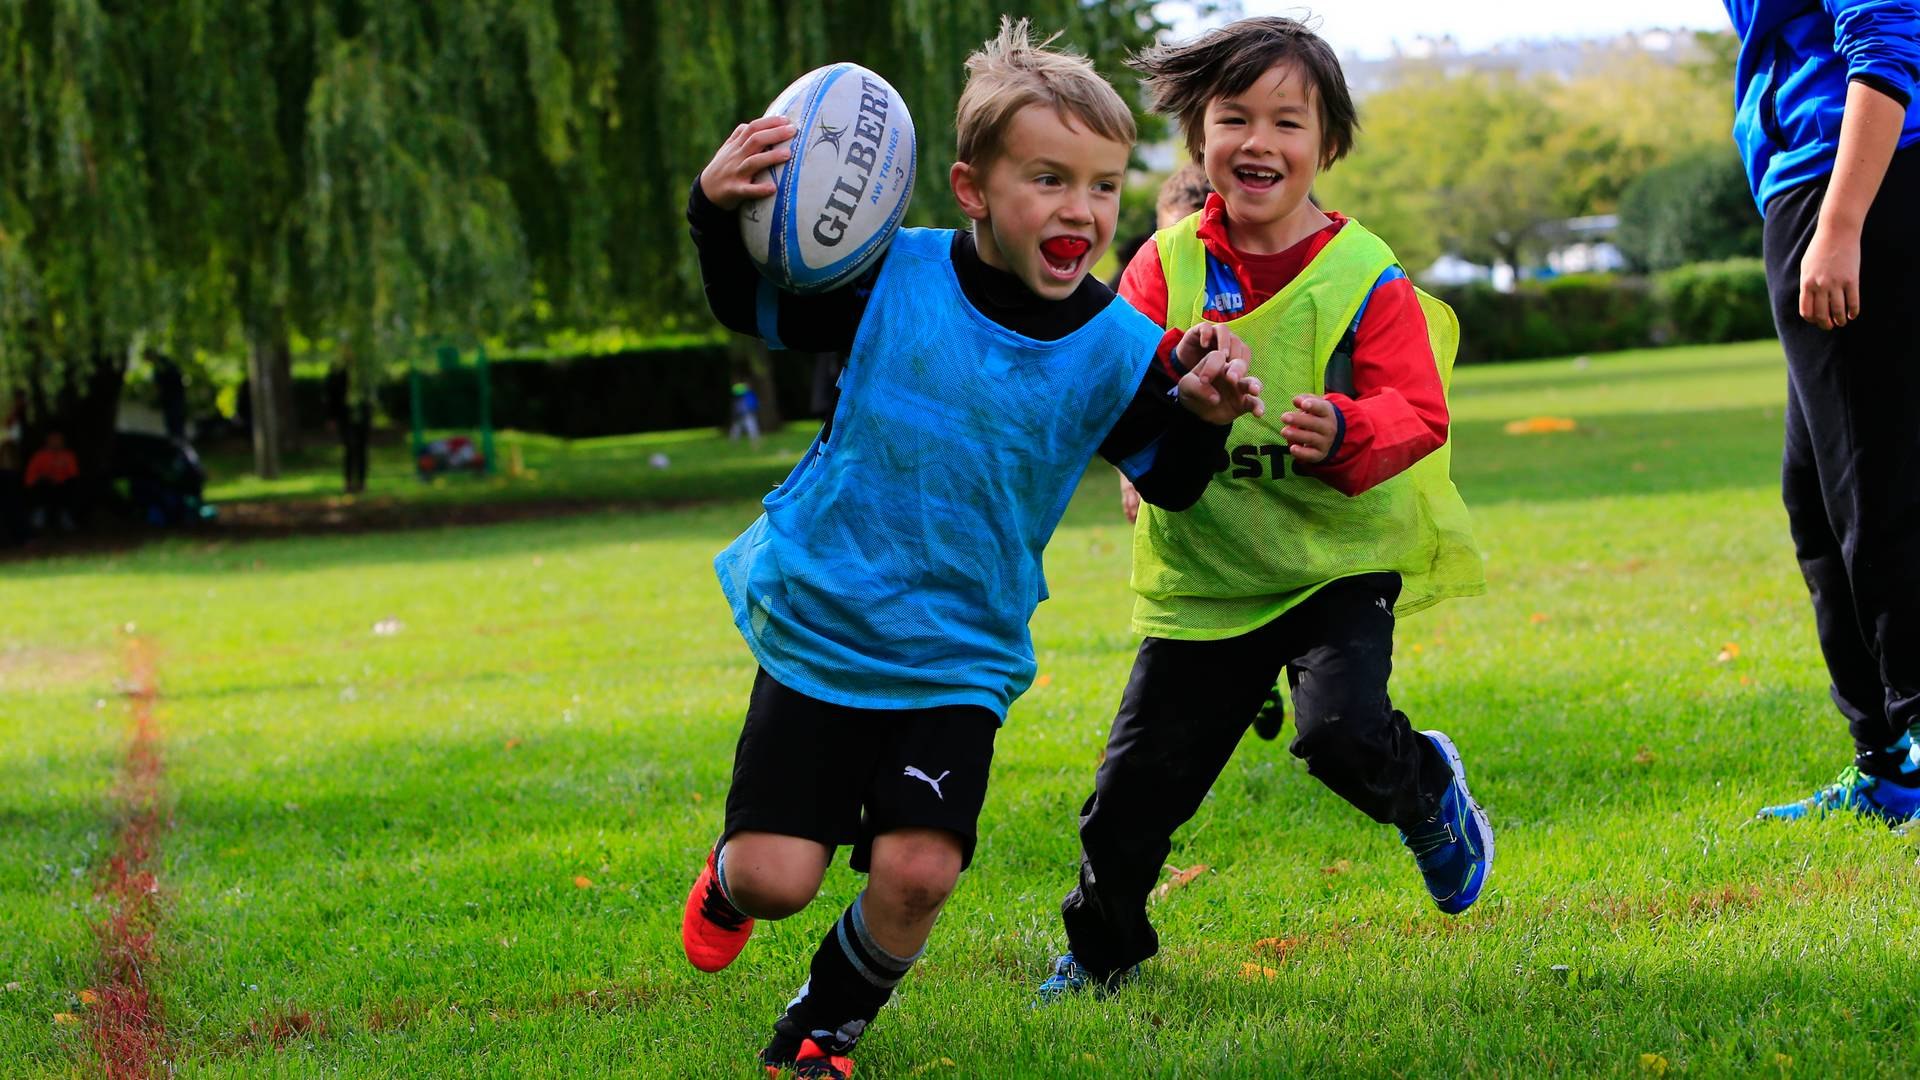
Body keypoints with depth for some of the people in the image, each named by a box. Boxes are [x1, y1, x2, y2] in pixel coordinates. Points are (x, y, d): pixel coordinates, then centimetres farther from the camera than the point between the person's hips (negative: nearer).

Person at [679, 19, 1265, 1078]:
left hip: (960, 654, 1)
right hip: (818, 623, -1)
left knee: (917, 872, -14)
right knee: (777, 877, -5)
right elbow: (746, 306, 0)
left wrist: (1203, 414, -19)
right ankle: (732, 873, 36)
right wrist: (719, 212, -21)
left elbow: (1167, 483, 3)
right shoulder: (890, 282, -13)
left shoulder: (1119, 348, -9)